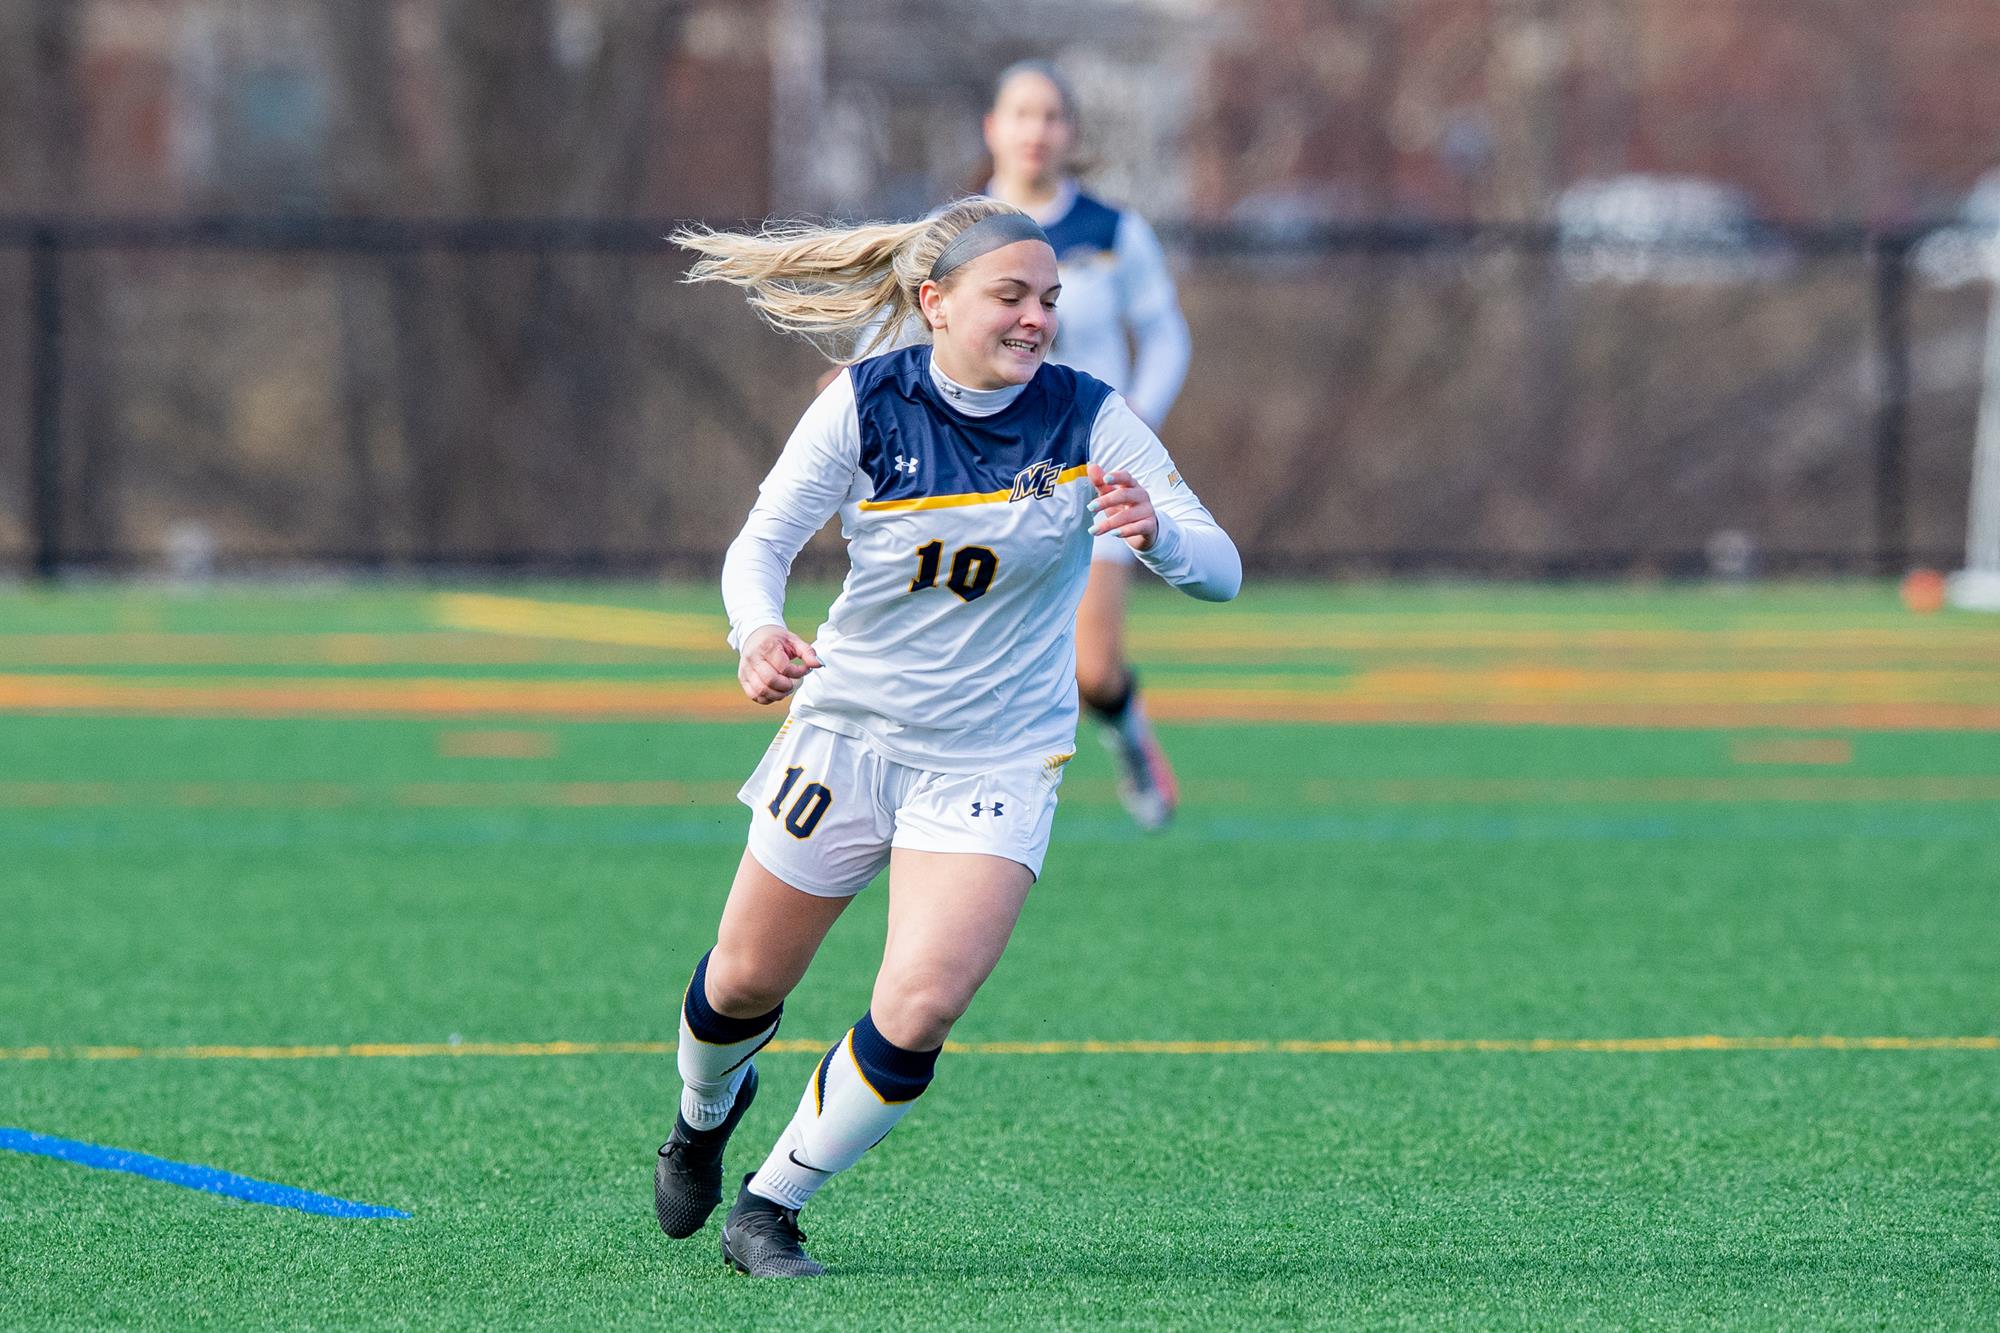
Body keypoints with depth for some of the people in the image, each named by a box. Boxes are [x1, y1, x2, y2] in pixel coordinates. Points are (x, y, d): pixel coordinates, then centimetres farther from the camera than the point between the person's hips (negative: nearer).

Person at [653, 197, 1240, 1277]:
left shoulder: (1089, 420, -13)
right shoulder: (865, 405, -12)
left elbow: (1220, 570, -16)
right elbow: (760, 541, -7)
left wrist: (1155, 534, -40)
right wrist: (758, 631, -29)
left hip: (994, 766, -1)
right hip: (847, 732, 1)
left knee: (917, 1012, -17)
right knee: (745, 984, 13)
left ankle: (770, 1206, 6)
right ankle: (706, 1109, 50)